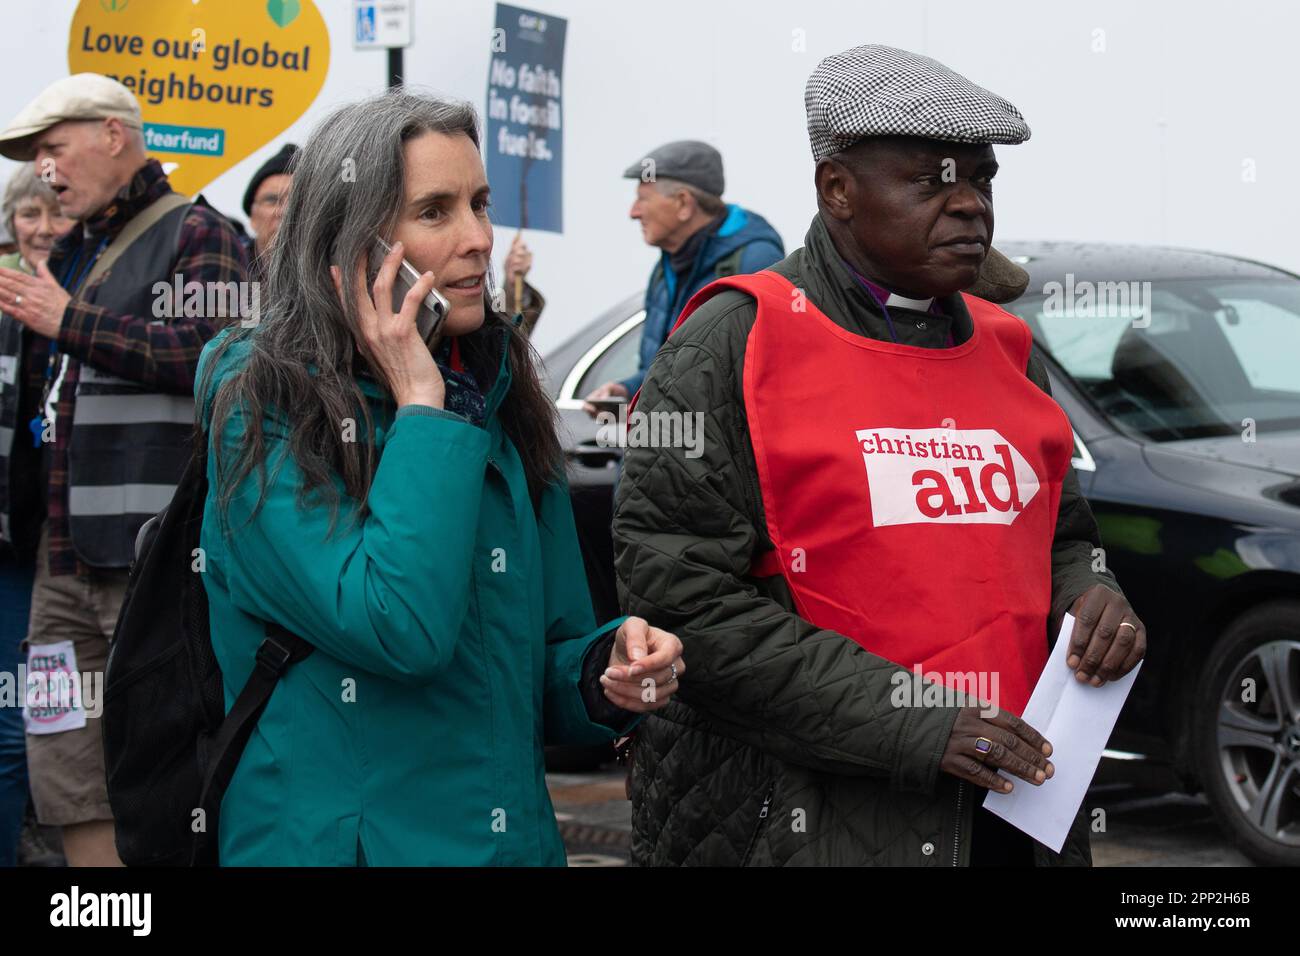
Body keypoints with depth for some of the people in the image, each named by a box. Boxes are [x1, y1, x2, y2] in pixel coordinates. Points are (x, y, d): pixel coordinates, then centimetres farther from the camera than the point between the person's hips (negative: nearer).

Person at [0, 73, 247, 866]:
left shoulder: (195, 234, -2)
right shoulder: (72, 252, 23)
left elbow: (205, 353, -20)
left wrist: (70, 320, -14)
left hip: (154, 559, -8)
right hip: (65, 556, 8)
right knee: (68, 784, 6)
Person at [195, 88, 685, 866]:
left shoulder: (502, 403, 4)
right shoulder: (262, 412, -14)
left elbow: (549, 658, 11)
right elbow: (400, 629, -26)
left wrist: (607, 672, -11)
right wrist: (420, 408, -18)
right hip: (327, 839, -6)